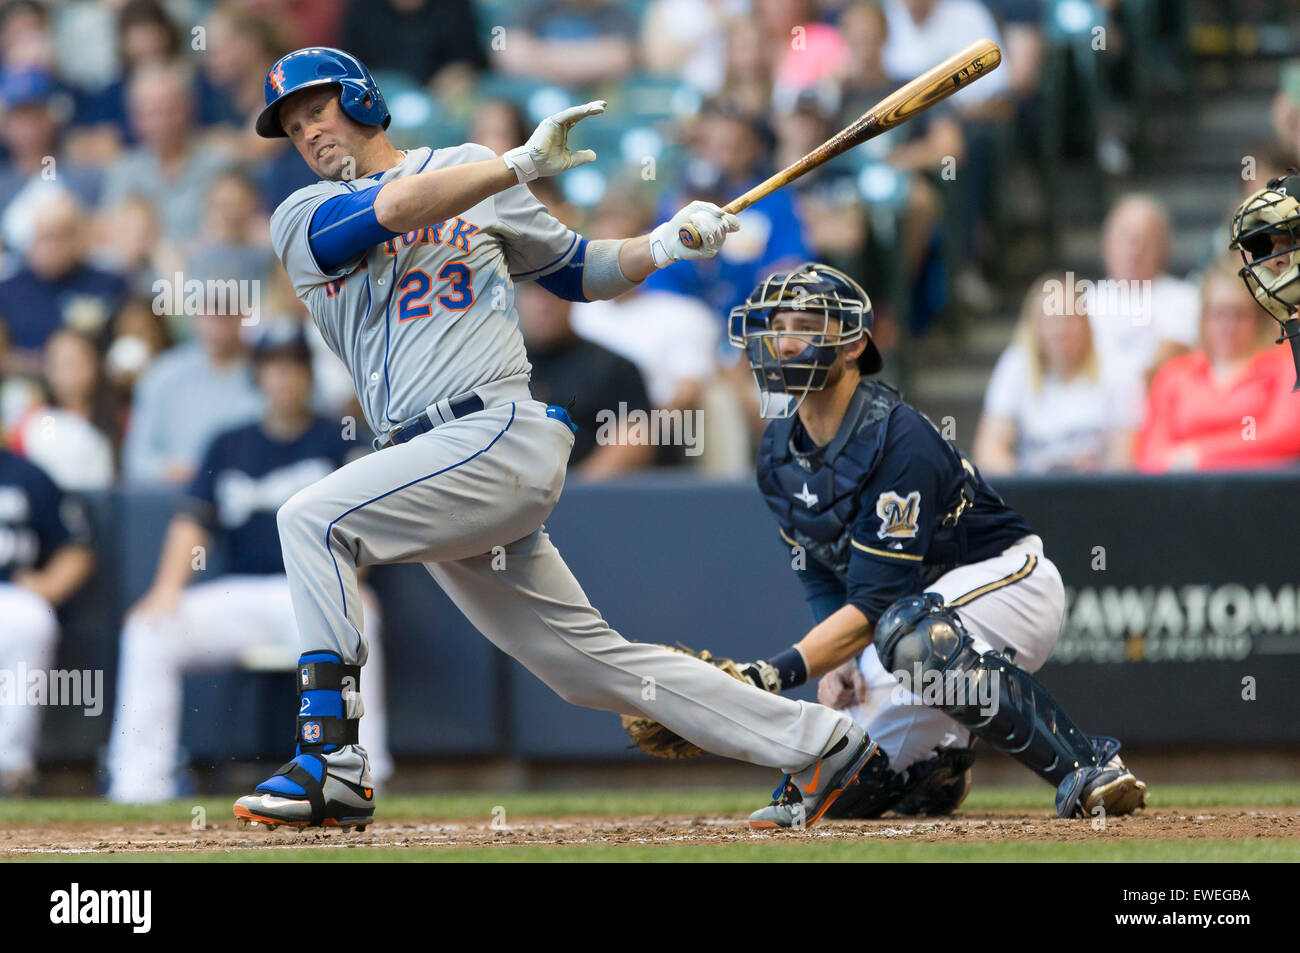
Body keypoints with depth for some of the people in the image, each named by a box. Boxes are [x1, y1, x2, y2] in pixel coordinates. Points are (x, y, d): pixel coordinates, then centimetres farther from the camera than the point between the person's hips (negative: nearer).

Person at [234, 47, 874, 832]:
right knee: (596, 662, 7)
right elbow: (392, 209, -7)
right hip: (434, 471, 5)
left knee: (313, 519, -23)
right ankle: (816, 741, 15)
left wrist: (663, 246, 4)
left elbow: (579, 272, 21)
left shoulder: (469, 166, 13)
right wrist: (523, 164, -11)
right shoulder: (302, 219, 15)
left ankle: (332, 760, -24)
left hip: (502, 437, -5)